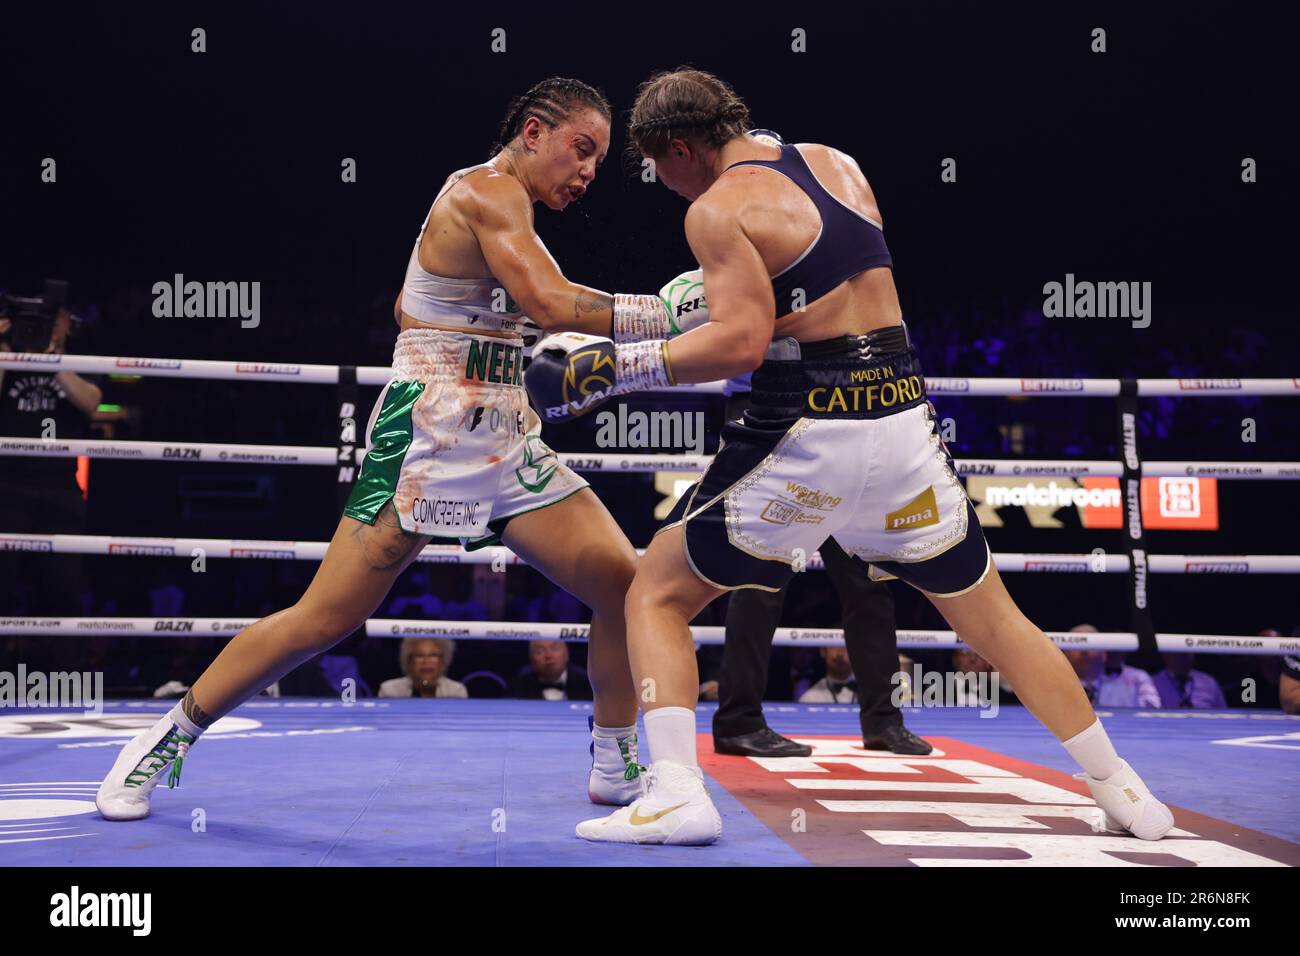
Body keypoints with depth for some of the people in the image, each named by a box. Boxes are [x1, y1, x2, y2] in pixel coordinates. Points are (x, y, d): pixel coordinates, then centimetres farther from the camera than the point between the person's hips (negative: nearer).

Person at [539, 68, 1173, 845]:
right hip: (903, 413, 6)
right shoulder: (838, 163, 14)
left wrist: (626, 365, -8)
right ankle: (1124, 793, 22)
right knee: (991, 617, 19)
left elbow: (741, 343, -16)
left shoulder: (717, 207, -6)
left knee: (656, 598, 9)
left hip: (809, 431, -6)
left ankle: (676, 794, -5)